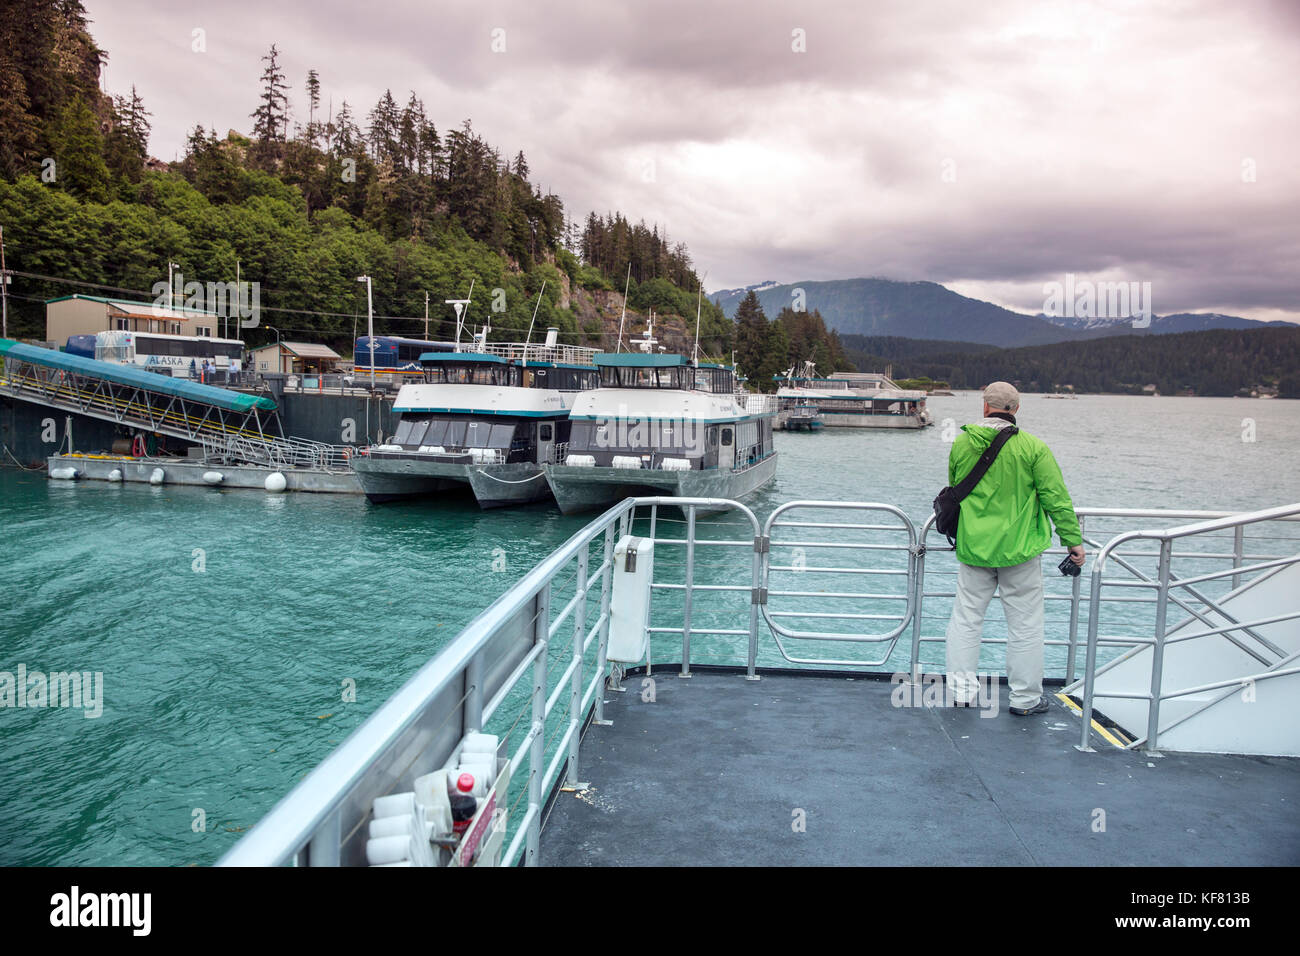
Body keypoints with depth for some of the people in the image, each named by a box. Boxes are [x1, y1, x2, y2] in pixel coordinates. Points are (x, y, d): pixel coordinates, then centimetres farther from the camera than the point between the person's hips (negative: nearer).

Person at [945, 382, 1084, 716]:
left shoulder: (961, 444, 0)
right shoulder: (1033, 448, -10)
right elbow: (1056, 499, -8)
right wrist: (1073, 541, 0)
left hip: (973, 547, 3)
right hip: (1018, 550, -2)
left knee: (966, 617, 13)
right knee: (1025, 624, 8)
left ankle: (960, 688, 15)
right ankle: (1025, 697, 16)